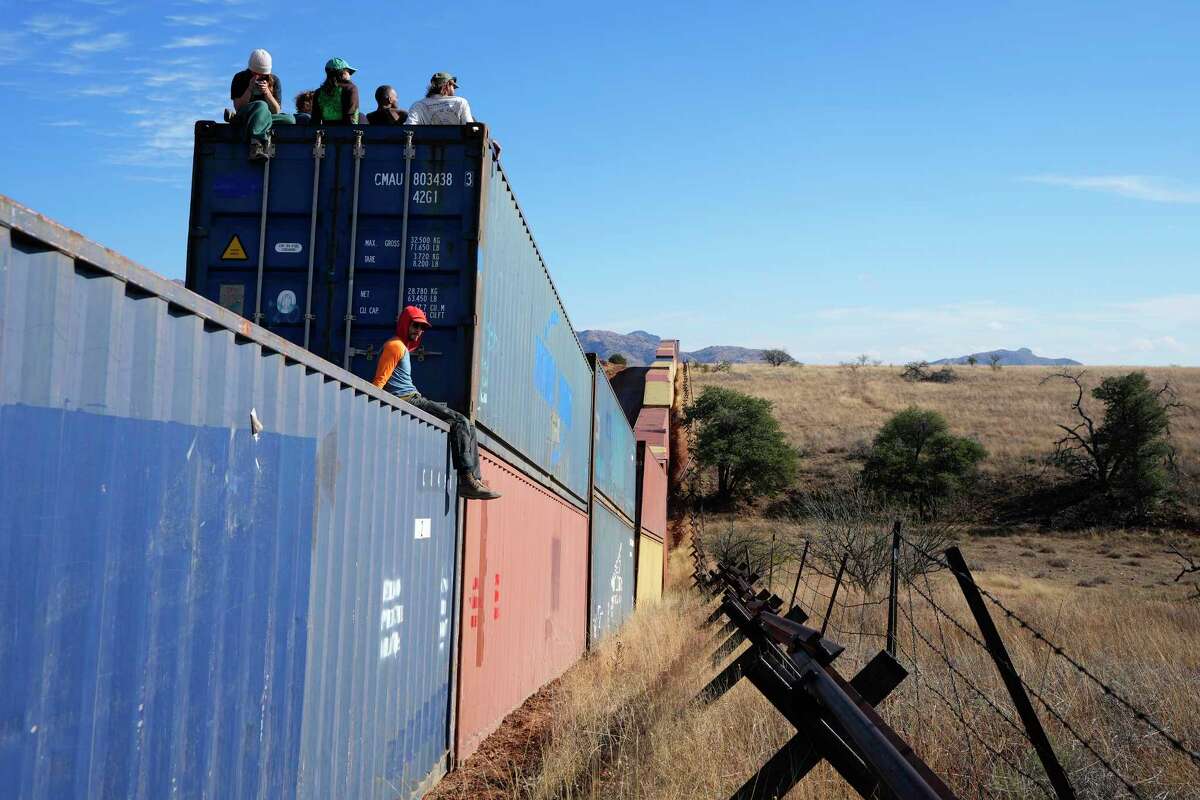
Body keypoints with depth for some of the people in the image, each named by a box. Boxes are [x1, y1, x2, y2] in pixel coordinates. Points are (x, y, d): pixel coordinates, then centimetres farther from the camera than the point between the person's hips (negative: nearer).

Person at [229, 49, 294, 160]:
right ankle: (256, 145, -56)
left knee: (290, 119, -25)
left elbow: (276, 111, 0)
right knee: (261, 105, -37)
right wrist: (250, 89, -16)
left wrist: (267, 92, -16)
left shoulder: (274, 80, 6)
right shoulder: (240, 78, 1)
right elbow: (238, 108, -7)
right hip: (244, 117, -3)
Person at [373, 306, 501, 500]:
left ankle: (475, 479, -5)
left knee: (466, 425, 4)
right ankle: (466, 480, -24)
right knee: (460, 422, -19)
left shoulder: (404, 348, 27)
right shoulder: (395, 346, -5)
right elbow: (379, 381, -14)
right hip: (408, 402, -10)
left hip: (415, 400, 10)